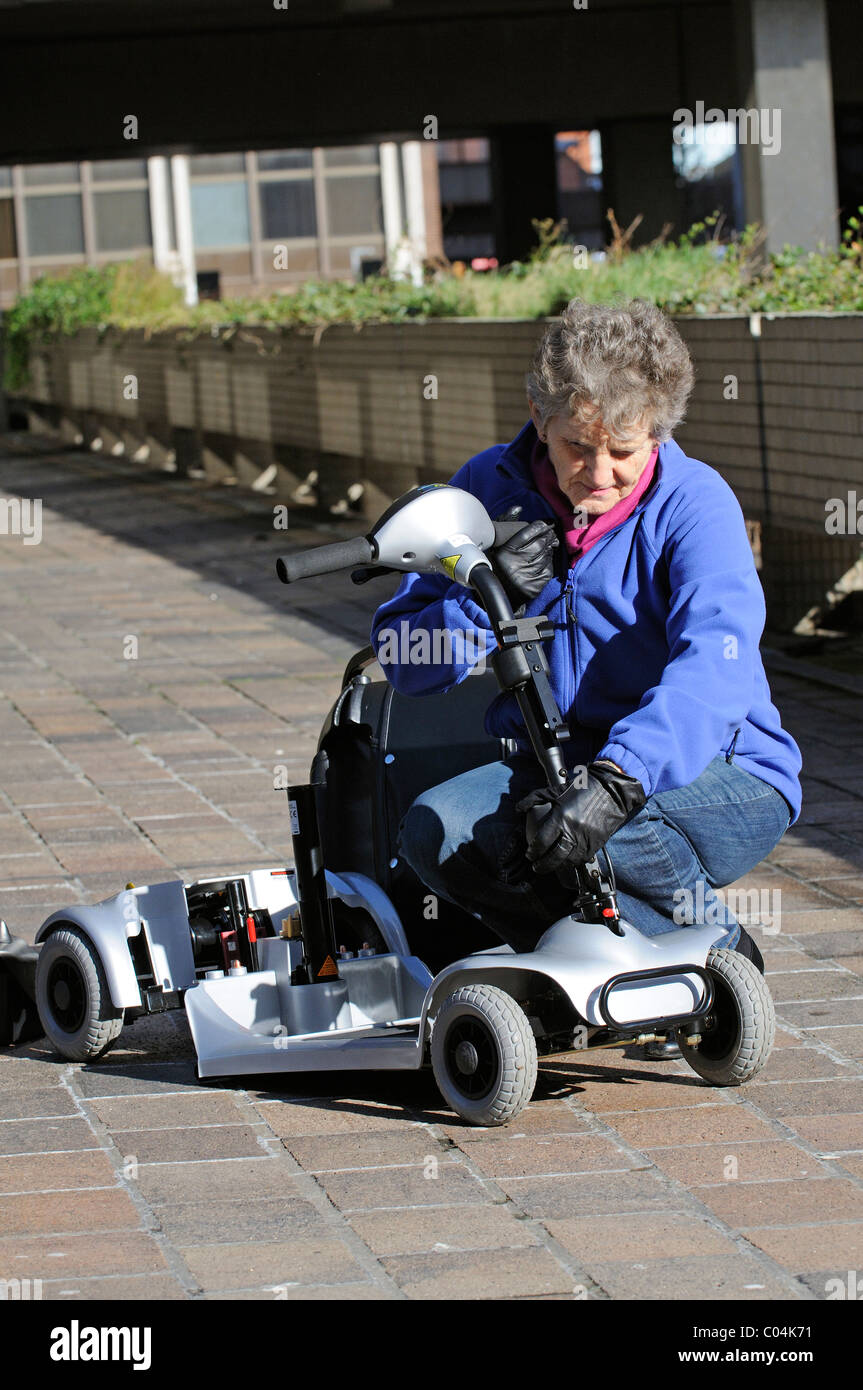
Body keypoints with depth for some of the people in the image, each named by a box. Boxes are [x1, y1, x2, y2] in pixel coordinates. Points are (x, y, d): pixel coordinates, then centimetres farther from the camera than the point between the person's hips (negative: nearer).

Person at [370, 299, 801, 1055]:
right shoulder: (492, 488, 0)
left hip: (718, 776, -4)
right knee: (437, 835, -26)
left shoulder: (695, 503, -14)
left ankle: (714, 942, -7)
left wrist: (615, 780, -48)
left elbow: (715, 666, -32)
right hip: (551, 761, 4)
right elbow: (404, 655, 1)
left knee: (582, 819, -36)